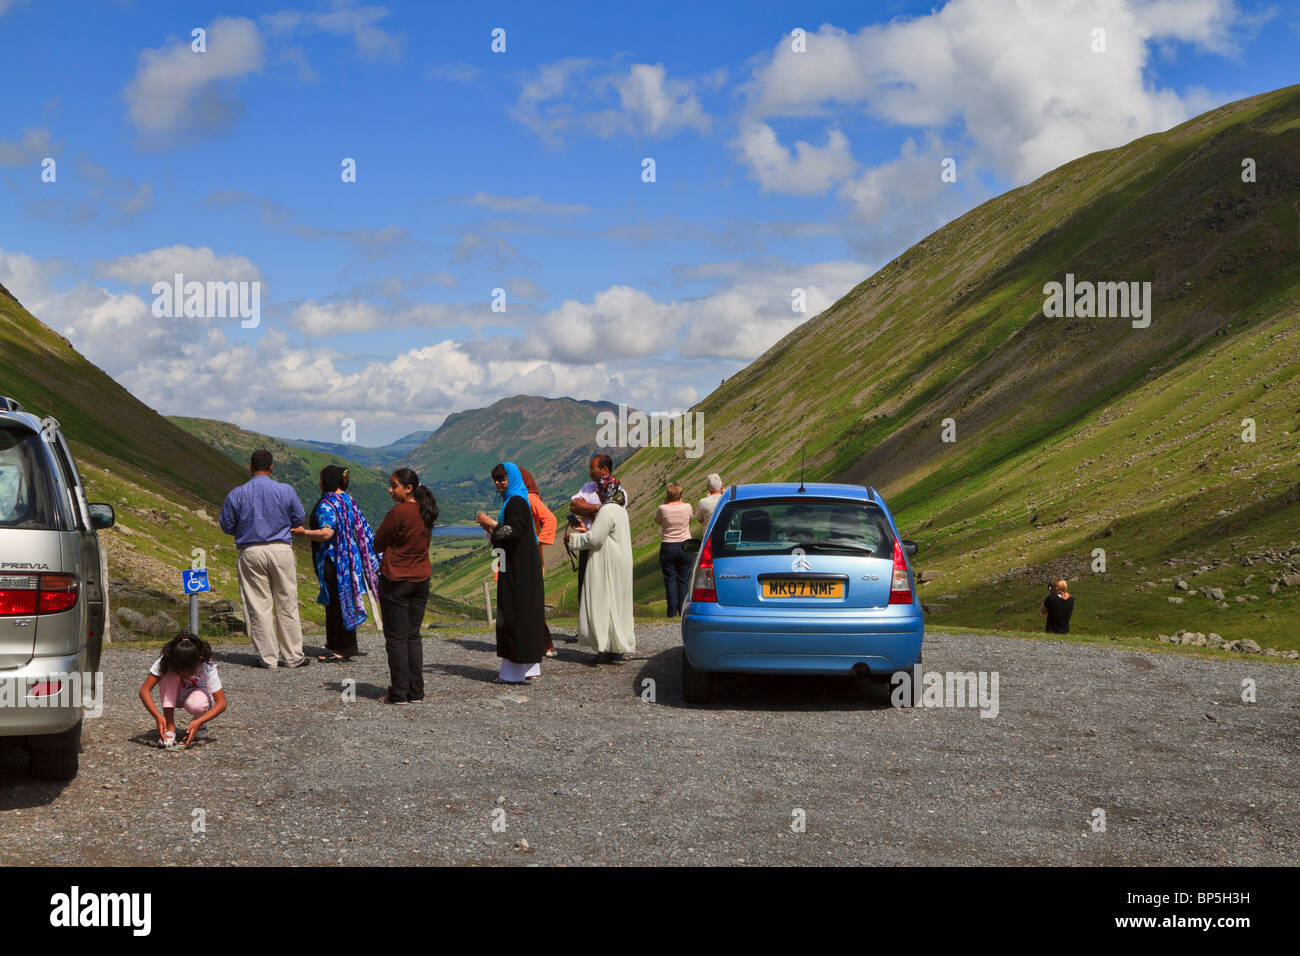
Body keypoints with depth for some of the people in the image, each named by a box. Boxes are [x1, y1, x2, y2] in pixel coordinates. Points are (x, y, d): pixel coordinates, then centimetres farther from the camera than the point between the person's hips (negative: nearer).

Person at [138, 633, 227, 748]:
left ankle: (201, 725, -3)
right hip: (174, 695, 2)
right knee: (169, 675, -32)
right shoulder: (165, 661, -30)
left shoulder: (207, 667, -31)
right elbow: (144, 690, -32)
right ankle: (170, 727, -26)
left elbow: (221, 703, -31)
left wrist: (198, 722, -45)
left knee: (195, 704, -38)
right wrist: (158, 716, -46)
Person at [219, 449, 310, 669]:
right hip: (281, 550, 0)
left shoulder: (237, 495, -4)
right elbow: (299, 519, 6)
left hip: (251, 552, 0)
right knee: (287, 605, 7)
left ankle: (268, 657, 6)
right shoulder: (286, 490, -3)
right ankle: (293, 656, 11)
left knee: (259, 607, 5)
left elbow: (227, 526, 3)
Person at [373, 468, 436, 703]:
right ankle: (416, 692, 12)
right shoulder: (425, 512, 5)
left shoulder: (398, 513, -17)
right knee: (413, 636, 12)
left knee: (396, 638, 0)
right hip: (421, 579, 7)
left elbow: (378, 544, -9)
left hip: (395, 581, -7)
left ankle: (399, 693, 2)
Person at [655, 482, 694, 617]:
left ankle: (672, 613, 4)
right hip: (686, 547, 1)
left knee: (670, 580, 5)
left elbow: (657, 521, 9)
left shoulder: (663, 509, -12)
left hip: (667, 547, -1)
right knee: (684, 580, 8)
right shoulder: (687, 507, -7)